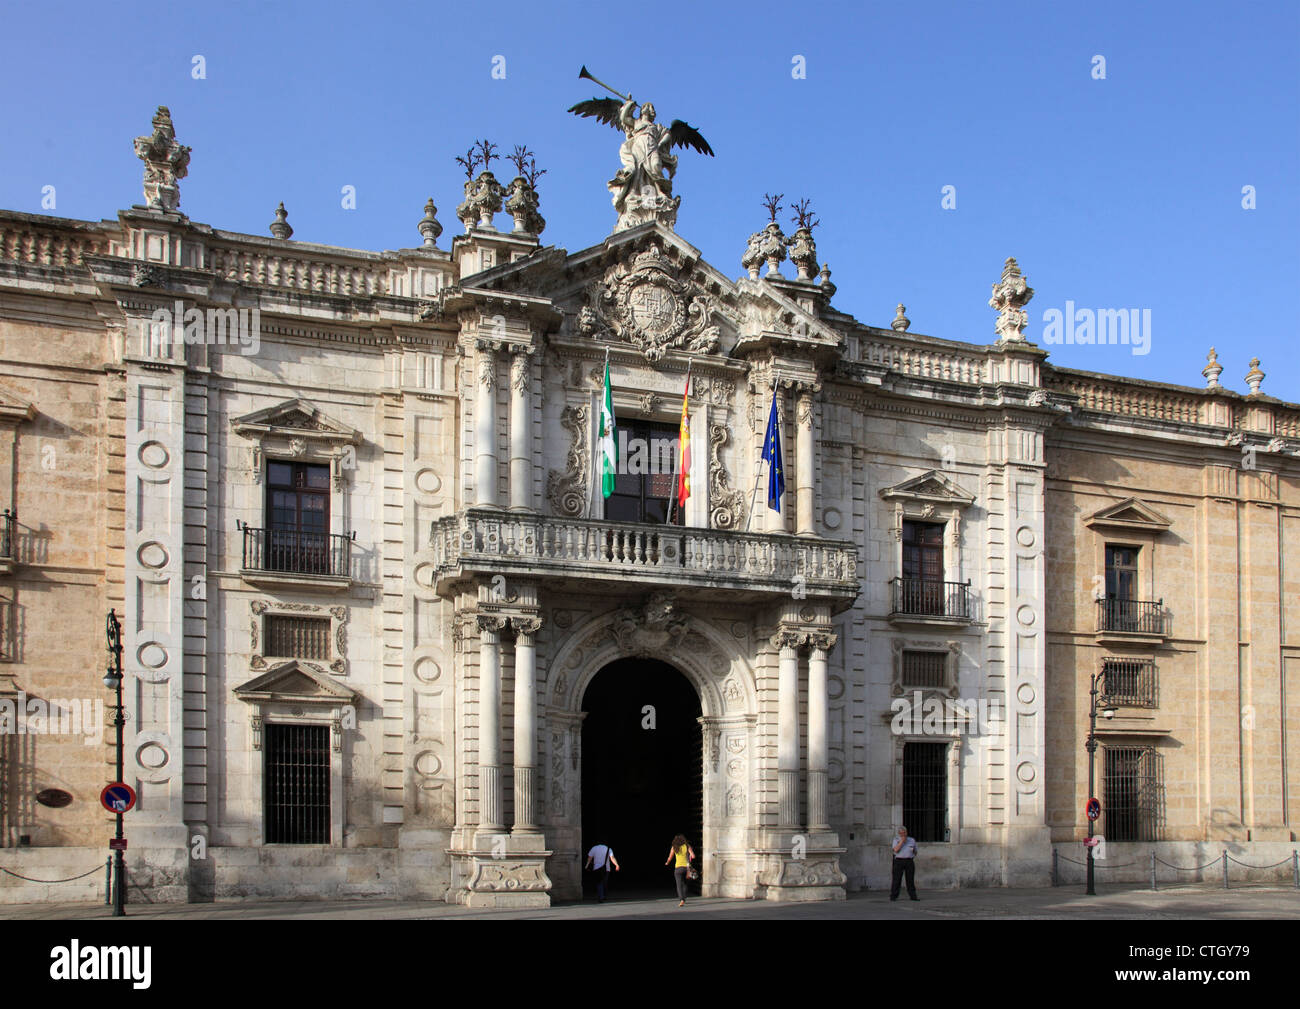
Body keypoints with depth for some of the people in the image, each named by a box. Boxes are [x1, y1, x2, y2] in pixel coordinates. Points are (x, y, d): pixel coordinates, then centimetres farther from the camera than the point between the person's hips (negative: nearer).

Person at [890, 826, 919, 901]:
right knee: (896, 879, -4)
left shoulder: (912, 840, 10)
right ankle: (893, 896, -2)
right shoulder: (896, 840, 3)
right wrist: (902, 841, -14)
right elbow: (896, 850, -13)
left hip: (909, 861, 2)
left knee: (910, 879, 1)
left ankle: (913, 896, 5)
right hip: (899, 861, -2)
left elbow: (915, 852, 18)